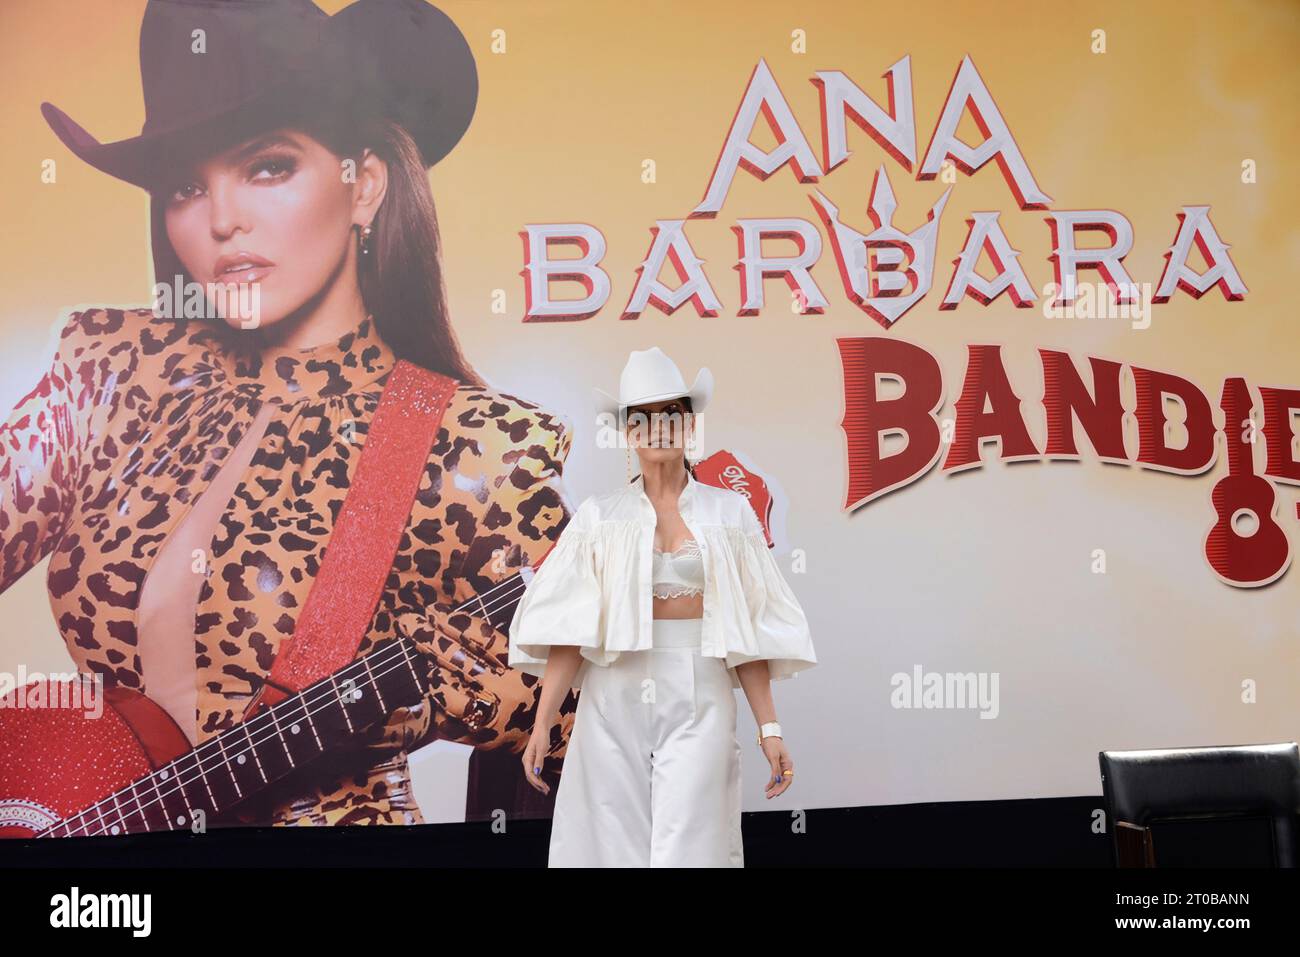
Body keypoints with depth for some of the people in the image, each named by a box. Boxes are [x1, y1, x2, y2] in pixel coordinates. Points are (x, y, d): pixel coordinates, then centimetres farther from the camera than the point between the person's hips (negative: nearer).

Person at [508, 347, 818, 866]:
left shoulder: (729, 511, 5)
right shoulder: (599, 515, 5)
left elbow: (748, 628, 3)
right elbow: (570, 627, 0)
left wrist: (769, 728, 0)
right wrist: (542, 722, -7)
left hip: (700, 701, 0)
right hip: (615, 699, 1)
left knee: (688, 848, -4)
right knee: (614, 844, 6)